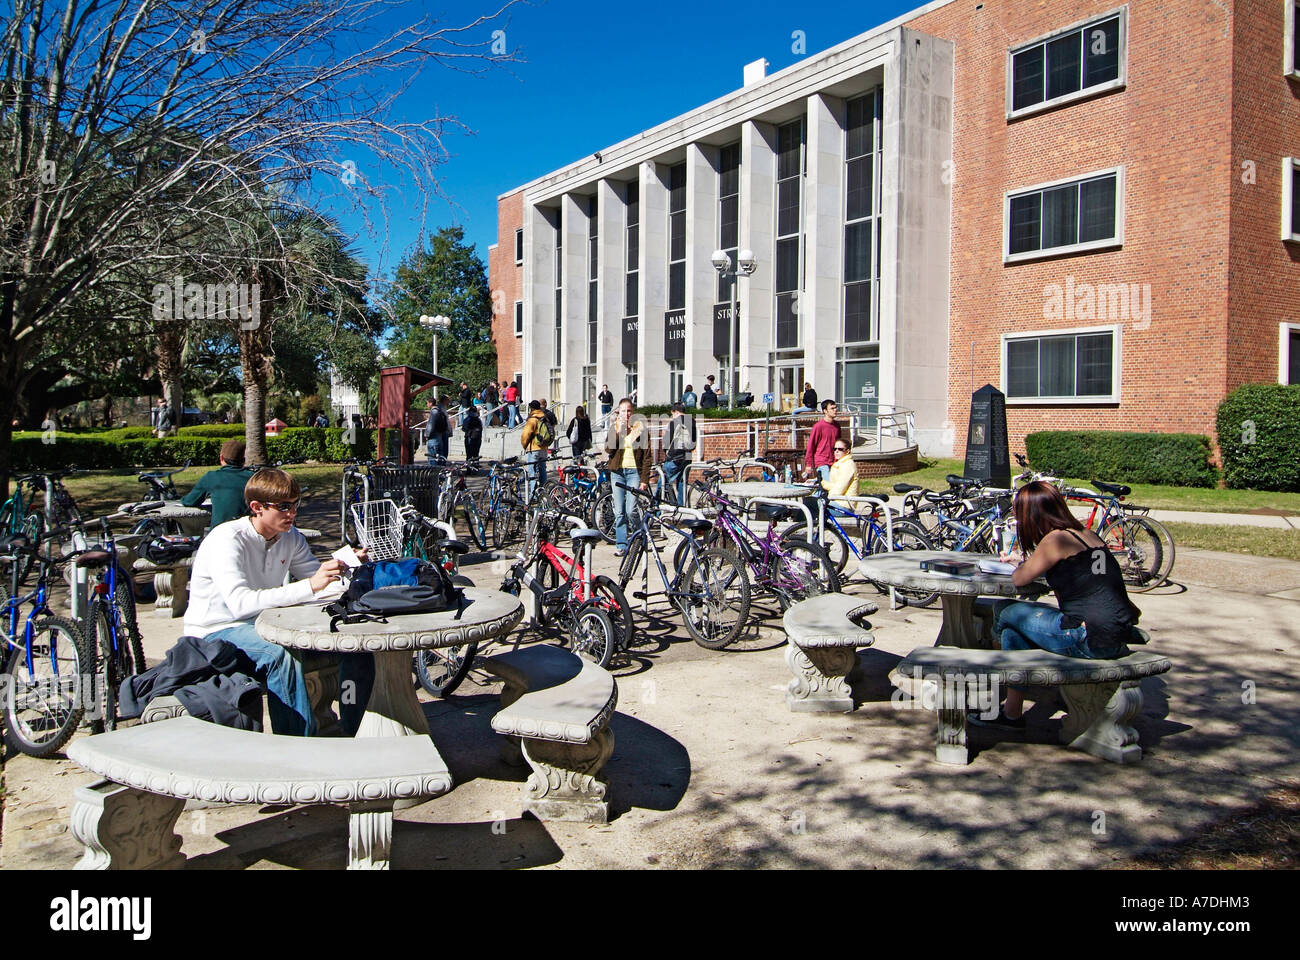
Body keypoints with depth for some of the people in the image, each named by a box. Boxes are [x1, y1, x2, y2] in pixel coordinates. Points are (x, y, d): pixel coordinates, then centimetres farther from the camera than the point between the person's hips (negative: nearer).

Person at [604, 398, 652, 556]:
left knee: (631, 511, -10)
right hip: (617, 472, 3)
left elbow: (646, 456, 1)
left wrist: (645, 479, -6)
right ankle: (621, 545, 9)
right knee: (619, 512, 2)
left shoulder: (641, 429, 3)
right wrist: (618, 431, -13)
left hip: (634, 472, -3)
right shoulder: (614, 428, 10)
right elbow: (608, 449, -4)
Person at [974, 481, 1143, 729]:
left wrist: (1022, 565, 16)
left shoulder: (1057, 539, -10)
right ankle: (1012, 710, 19)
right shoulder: (1088, 535, 13)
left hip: (1090, 640, -9)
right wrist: (1026, 560, 33)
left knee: (1008, 613, 6)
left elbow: (1020, 579, -4)